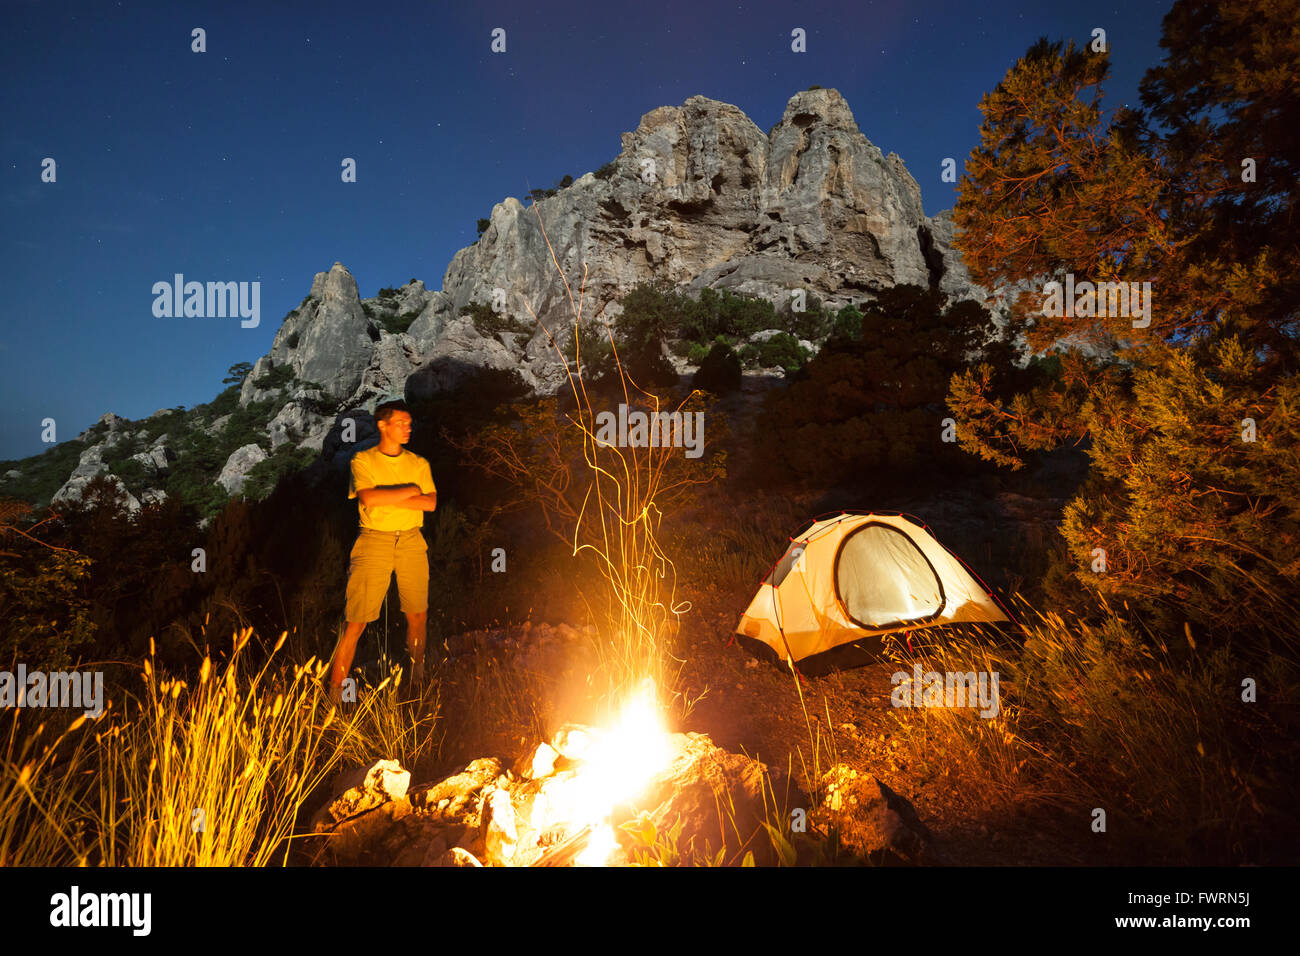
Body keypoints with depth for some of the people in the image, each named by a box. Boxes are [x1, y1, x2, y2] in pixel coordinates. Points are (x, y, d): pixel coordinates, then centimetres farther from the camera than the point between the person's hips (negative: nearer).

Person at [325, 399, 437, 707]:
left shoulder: (419, 463, 11)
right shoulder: (363, 460, 1)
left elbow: (431, 503, -3)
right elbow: (368, 498, -16)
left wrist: (386, 498, -10)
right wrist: (410, 491, -9)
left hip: (412, 542, 4)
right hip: (374, 542, -3)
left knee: (417, 615, 12)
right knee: (357, 621, -5)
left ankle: (417, 676, 33)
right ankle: (334, 690, 3)